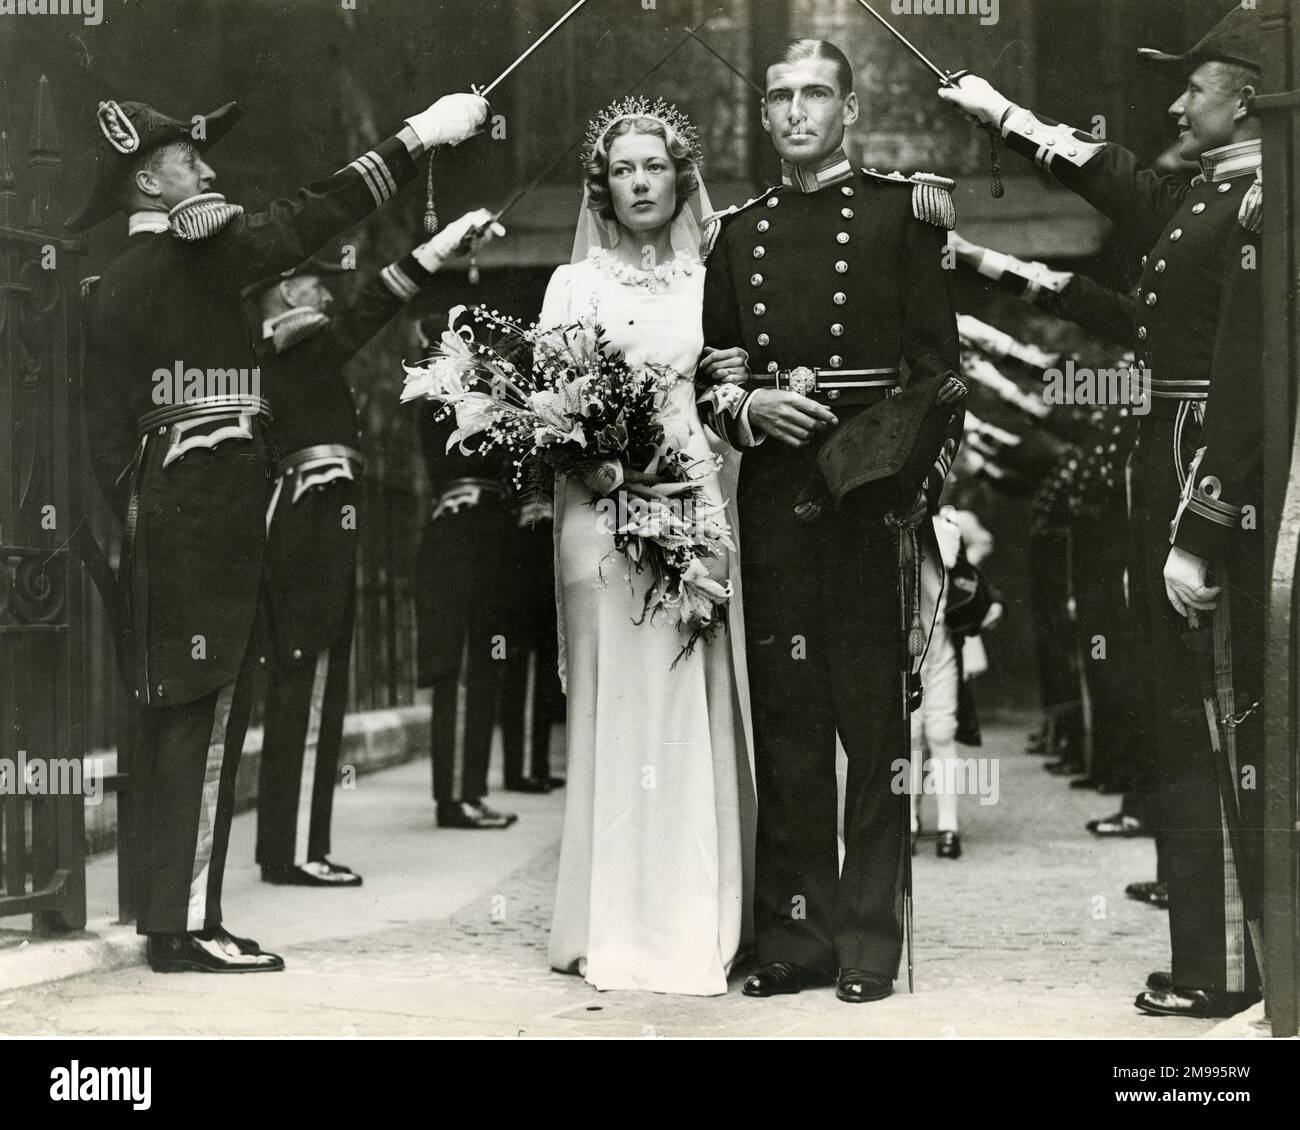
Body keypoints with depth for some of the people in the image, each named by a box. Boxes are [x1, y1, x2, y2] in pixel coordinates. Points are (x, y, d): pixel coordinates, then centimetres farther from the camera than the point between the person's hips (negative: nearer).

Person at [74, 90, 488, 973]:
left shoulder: (114, 286, 15)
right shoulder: (192, 254, -10)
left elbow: (107, 432, 16)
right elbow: (307, 222, -14)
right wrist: (419, 137, -11)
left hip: (161, 517, 9)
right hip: (211, 516, -9)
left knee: (175, 716, 12)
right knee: (207, 712, -7)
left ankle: (168, 908, 18)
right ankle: (188, 924, -5)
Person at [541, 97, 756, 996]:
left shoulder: (710, 281, 12)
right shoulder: (575, 283, 8)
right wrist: (600, 468, -16)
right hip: (604, 512, -1)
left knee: (698, 712, 0)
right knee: (619, 712, -3)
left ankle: (699, 927, 6)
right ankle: (618, 931, 1)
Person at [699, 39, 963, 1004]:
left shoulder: (903, 211, 3)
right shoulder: (739, 234, 15)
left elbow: (938, 362, -1)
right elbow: (711, 373, 17)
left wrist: (922, 488, -11)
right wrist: (749, 406, -5)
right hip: (772, 497, 4)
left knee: (876, 722, 0)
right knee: (784, 723, 6)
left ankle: (871, 943, 7)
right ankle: (795, 938, 14)